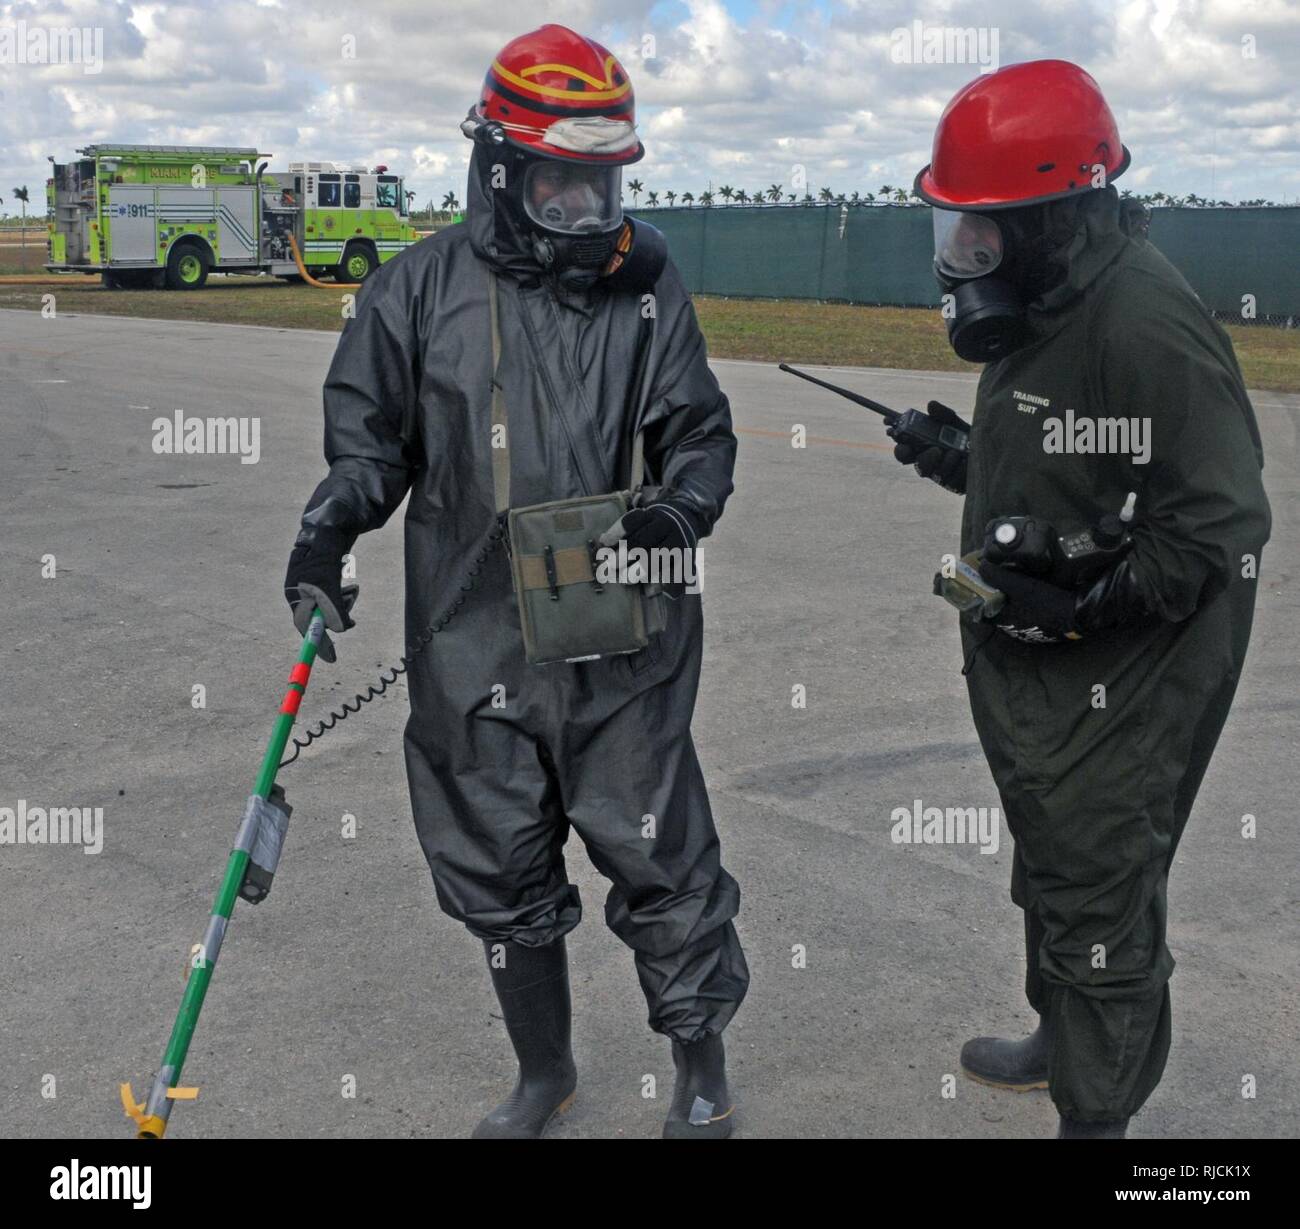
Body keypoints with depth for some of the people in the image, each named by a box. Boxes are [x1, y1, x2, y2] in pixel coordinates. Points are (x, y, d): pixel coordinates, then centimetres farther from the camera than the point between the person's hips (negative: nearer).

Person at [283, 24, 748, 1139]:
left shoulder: (647, 285, 2)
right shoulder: (421, 288, 1)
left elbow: (698, 429, 4)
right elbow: (371, 432, 8)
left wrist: (679, 510, -16)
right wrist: (328, 532, -9)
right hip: (472, 641, 1)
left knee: (660, 858, 6)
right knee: (499, 872, 13)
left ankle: (702, 1065, 31)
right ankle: (544, 1073, 37)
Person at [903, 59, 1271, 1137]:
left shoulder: (1150, 326, -25)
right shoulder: (1043, 304, 5)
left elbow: (1214, 527, -25)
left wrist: (1083, 606, -25)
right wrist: (967, 460, 4)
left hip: (1119, 680, -10)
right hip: (1032, 661, 10)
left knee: (1099, 899, 4)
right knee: (1052, 867, 26)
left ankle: (1095, 1111, 22)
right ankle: (1062, 1041, 48)